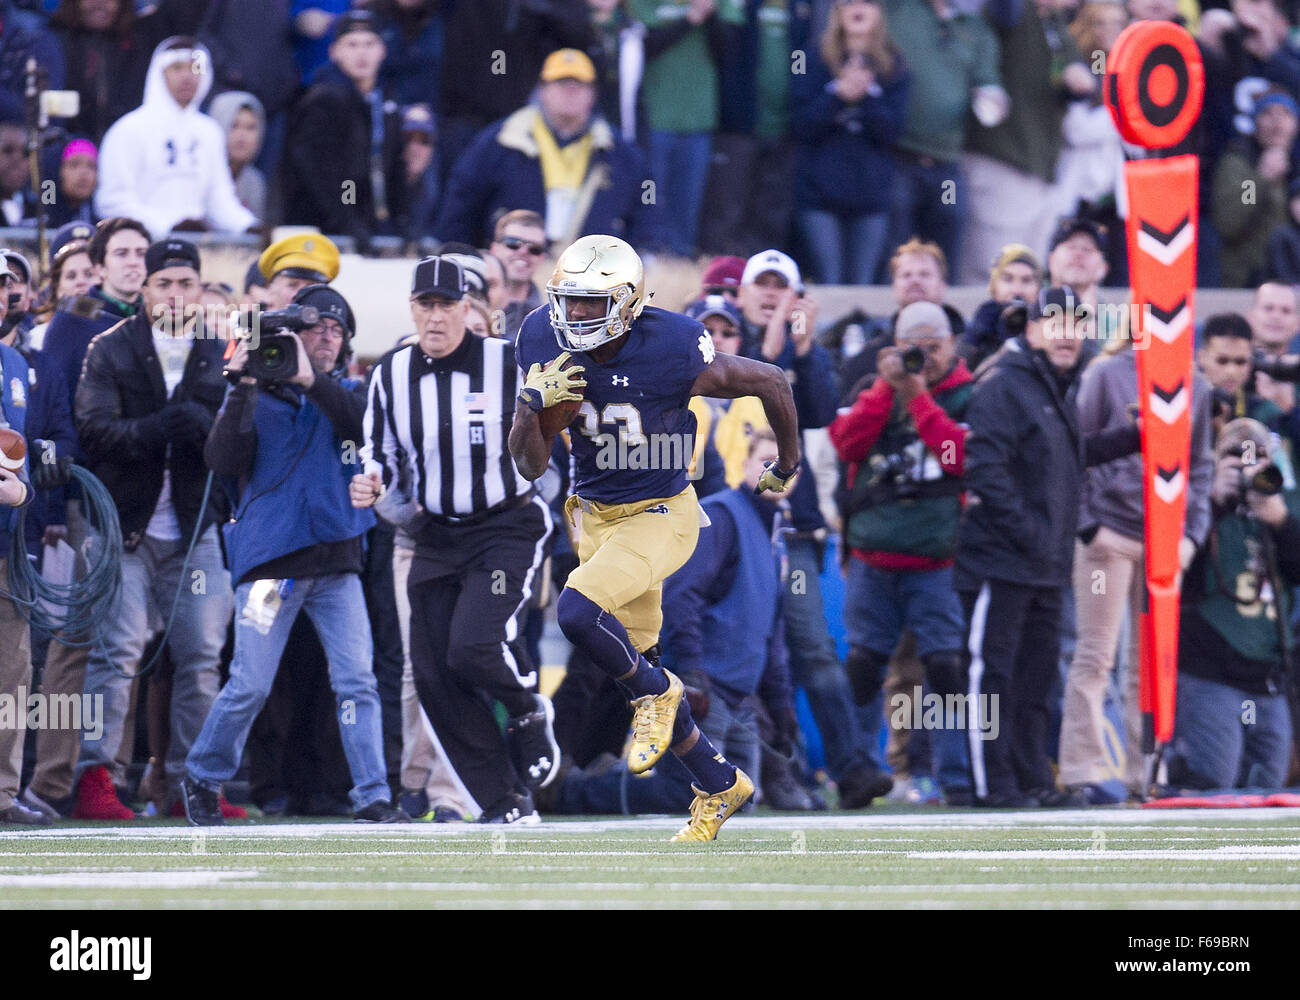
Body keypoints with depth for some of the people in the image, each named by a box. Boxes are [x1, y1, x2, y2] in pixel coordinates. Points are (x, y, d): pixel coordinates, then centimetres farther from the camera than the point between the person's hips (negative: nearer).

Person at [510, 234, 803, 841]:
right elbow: (530, 466, -5)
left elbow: (771, 383, -7)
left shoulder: (674, 352, -24)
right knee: (631, 663, 13)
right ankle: (720, 785, 31)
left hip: (659, 515, -6)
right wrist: (533, 403, -25)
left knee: (577, 612, -28)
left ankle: (654, 693, 1)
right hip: (595, 515, 6)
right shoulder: (545, 343, -10)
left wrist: (788, 464, 9)